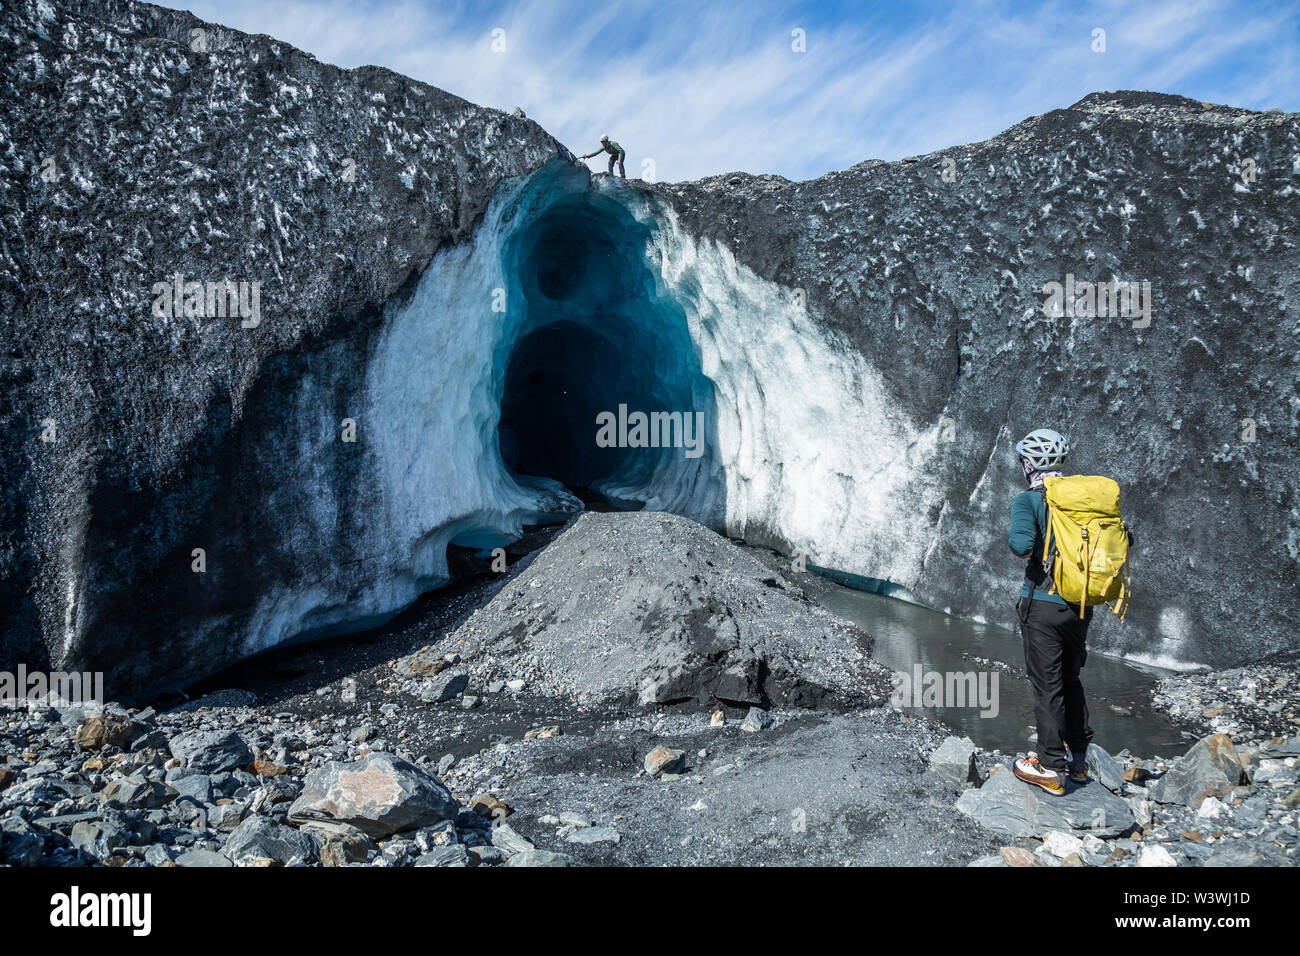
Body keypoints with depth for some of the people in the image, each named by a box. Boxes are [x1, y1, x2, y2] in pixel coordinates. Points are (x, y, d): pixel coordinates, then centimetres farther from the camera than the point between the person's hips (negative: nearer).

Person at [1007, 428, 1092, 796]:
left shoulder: (1028, 500, -11)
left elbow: (1021, 544, -27)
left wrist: (1018, 542, -6)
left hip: (1043, 603, -6)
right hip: (1081, 605, 6)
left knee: (1047, 686, 3)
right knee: (1070, 680, 20)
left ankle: (1051, 769, 10)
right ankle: (1079, 761, 29)